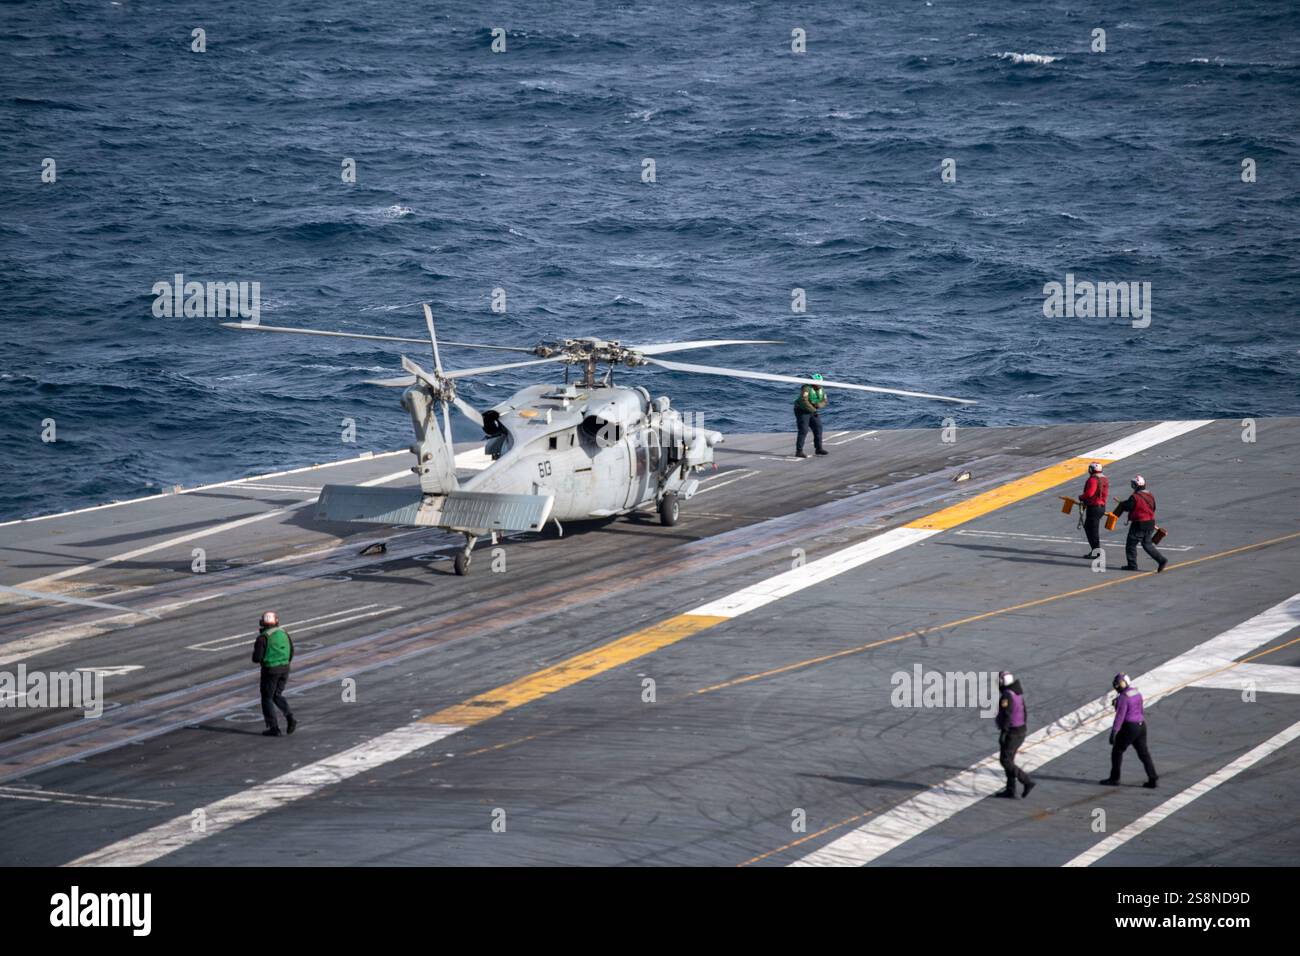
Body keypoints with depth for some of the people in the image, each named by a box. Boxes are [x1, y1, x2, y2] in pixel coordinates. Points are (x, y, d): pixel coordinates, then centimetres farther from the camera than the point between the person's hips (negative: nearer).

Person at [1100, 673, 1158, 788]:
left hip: (1129, 727, -8)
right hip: (1141, 726, 8)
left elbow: (1120, 716, -21)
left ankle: (1114, 779, 14)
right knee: (1143, 753, 11)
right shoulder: (1137, 694, 8)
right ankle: (1152, 780, 9)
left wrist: (1113, 733, -19)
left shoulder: (1123, 698, -18)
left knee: (1117, 751, 7)